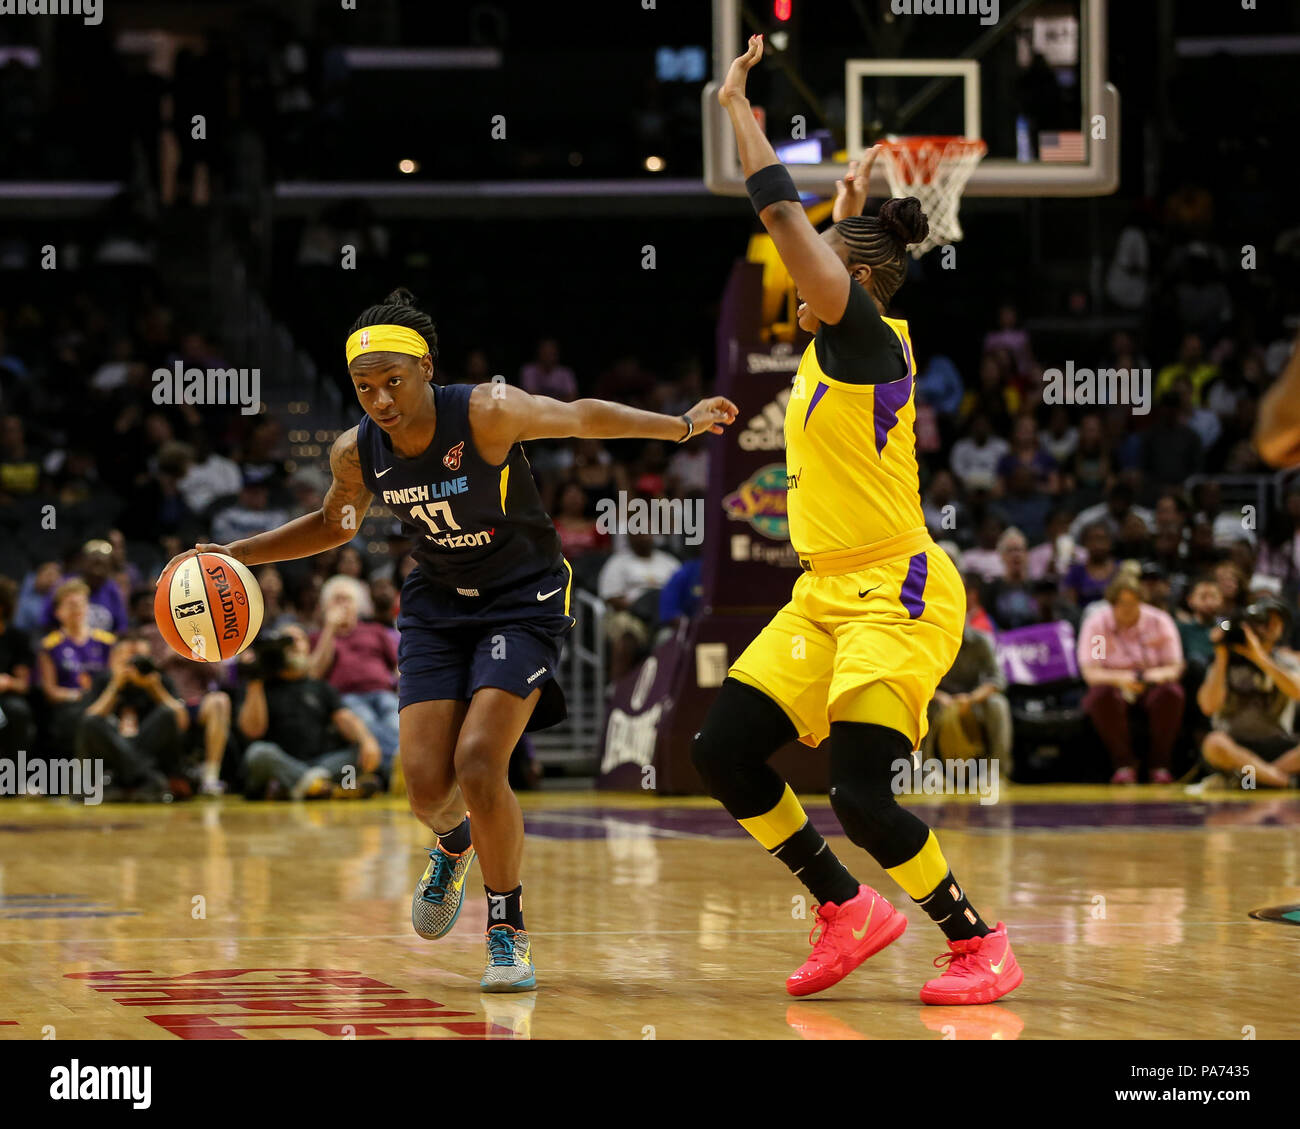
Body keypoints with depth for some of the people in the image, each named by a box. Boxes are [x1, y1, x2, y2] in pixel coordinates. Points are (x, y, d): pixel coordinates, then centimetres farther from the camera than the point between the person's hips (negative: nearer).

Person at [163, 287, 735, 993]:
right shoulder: (357, 453, -9)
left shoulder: (484, 413, -23)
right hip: (437, 606, 4)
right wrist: (237, 555, 4)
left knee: (478, 763, -21)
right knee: (426, 784, -6)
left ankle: (508, 933, -2)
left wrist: (681, 425, -36)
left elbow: (579, 417, -26)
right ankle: (452, 850, 33)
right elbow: (334, 524, 11)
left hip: (522, 602, -4)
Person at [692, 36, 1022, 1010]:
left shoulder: (872, 341, -14)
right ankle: (848, 911, 12)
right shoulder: (839, 344, 9)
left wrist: (740, 107, -16)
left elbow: (784, 219, -21)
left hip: (894, 599, -10)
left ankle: (979, 942, 1)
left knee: (863, 800, -16)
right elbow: (822, 247, 33)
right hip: (826, 595, 10)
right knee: (723, 749, 1)